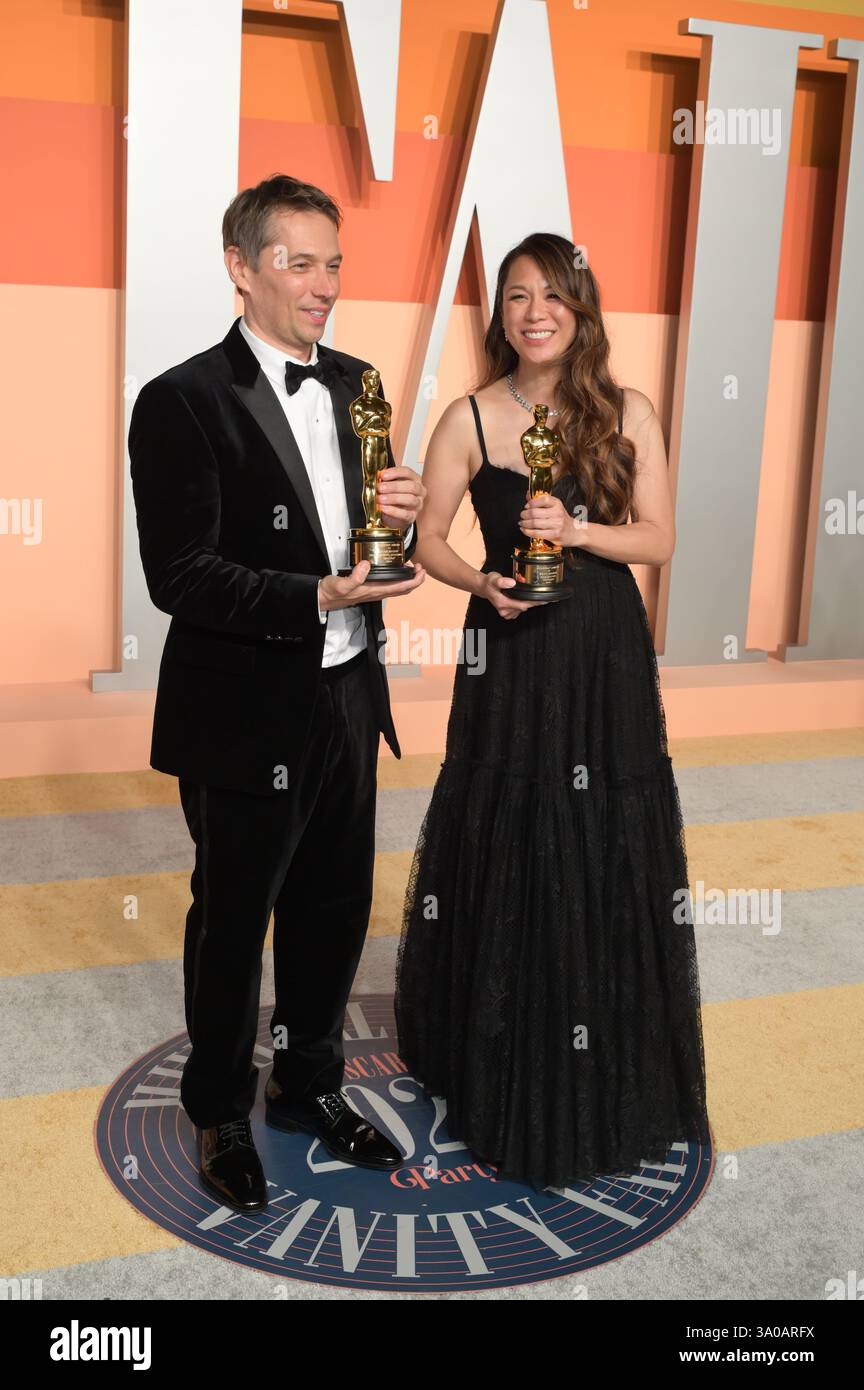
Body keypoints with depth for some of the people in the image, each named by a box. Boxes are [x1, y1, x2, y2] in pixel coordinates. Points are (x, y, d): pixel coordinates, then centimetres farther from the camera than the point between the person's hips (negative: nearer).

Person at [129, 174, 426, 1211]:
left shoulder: (353, 384, 7)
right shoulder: (182, 403, -14)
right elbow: (177, 576, -19)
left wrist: (401, 514, -8)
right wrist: (317, 599, -28)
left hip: (346, 699, 6)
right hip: (245, 717, -6)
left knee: (333, 911, 19)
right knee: (232, 925, 12)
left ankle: (310, 1084, 42)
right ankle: (221, 1114, 34)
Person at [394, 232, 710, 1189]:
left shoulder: (627, 414, -1)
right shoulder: (469, 418, -2)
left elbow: (659, 540, -1)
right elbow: (428, 538, 1)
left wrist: (576, 530, -18)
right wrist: (480, 582, -18)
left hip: (606, 655, 1)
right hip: (511, 653, 0)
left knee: (605, 857, 7)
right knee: (503, 851, 6)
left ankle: (607, 1071, 28)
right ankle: (496, 1064, 27)